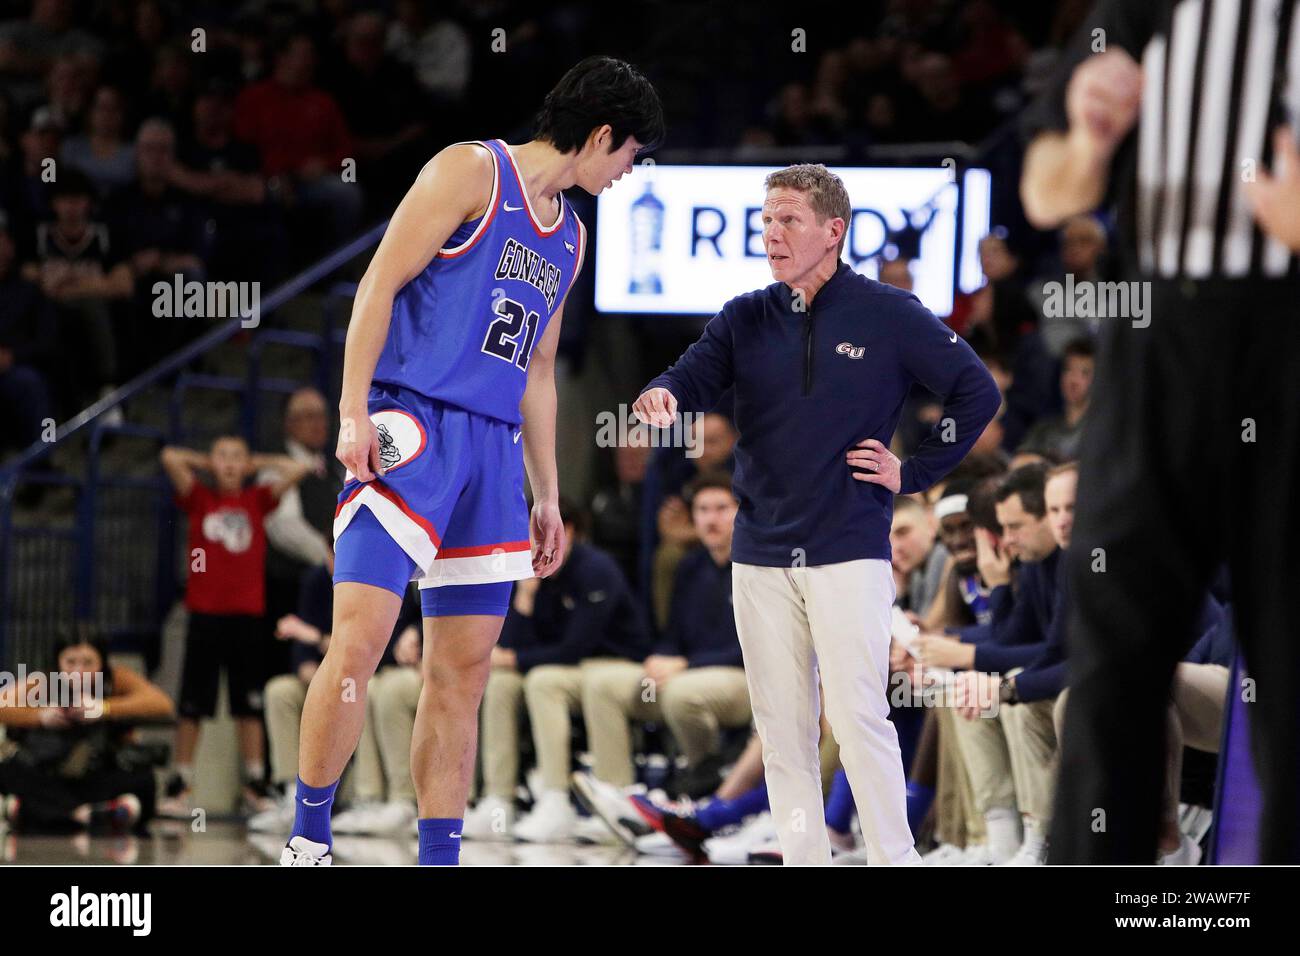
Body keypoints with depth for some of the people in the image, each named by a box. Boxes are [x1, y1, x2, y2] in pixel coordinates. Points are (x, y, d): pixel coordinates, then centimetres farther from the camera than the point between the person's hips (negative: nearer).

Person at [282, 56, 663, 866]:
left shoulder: (569, 237, 21)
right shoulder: (470, 172, -2)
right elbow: (380, 284, -7)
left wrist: (547, 494, 24)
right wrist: (353, 412, -16)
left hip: (493, 448, 8)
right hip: (412, 427, -8)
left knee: (464, 671, 5)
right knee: (360, 640, -15)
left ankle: (440, 859, 8)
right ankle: (308, 843, -8)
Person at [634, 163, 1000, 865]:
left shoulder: (888, 315, -1)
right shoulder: (745, 319, 9)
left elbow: (978, 393, 3)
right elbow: (694, 375, -6)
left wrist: (913, 472, -1)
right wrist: (661, 398, -29)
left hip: (849, 552, -4)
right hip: (760, 556, 4)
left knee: (858, 717, -10)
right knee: (782, 728, 5)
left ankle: (896, 860, -3)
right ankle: (803, 861, 12)